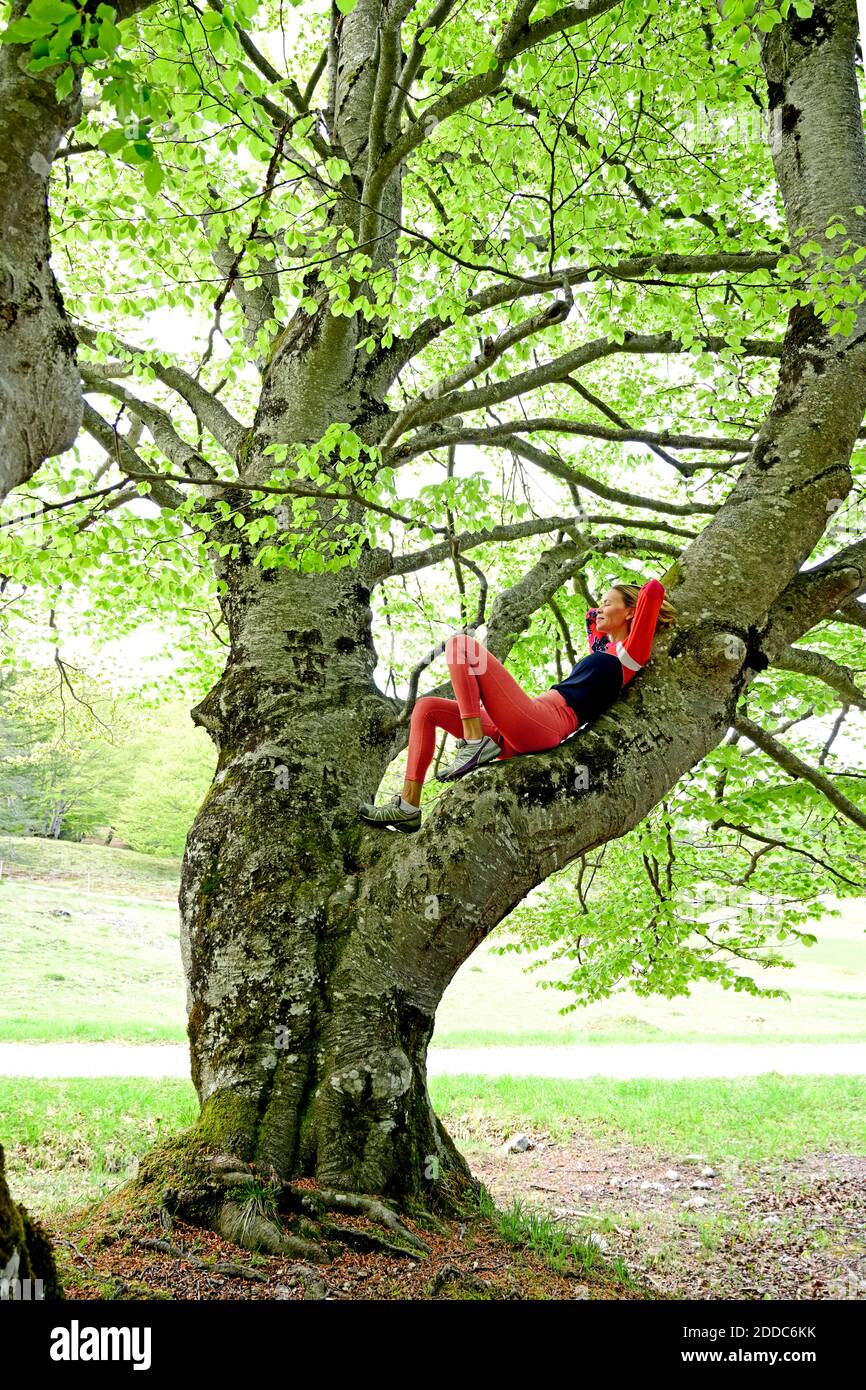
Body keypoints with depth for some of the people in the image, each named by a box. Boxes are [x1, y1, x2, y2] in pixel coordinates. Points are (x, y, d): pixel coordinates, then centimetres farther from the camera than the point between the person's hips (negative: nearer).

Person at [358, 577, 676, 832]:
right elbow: (592, 615, 52)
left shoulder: (631, 649, 2)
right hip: (520, 735, 10)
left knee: (460, 643, -14)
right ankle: (409, 806, -4)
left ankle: (475, 742, -22)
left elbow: (654, 588, -5)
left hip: (542, 725, -10)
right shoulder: (602, 648, 29)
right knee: (426, 708, 8)